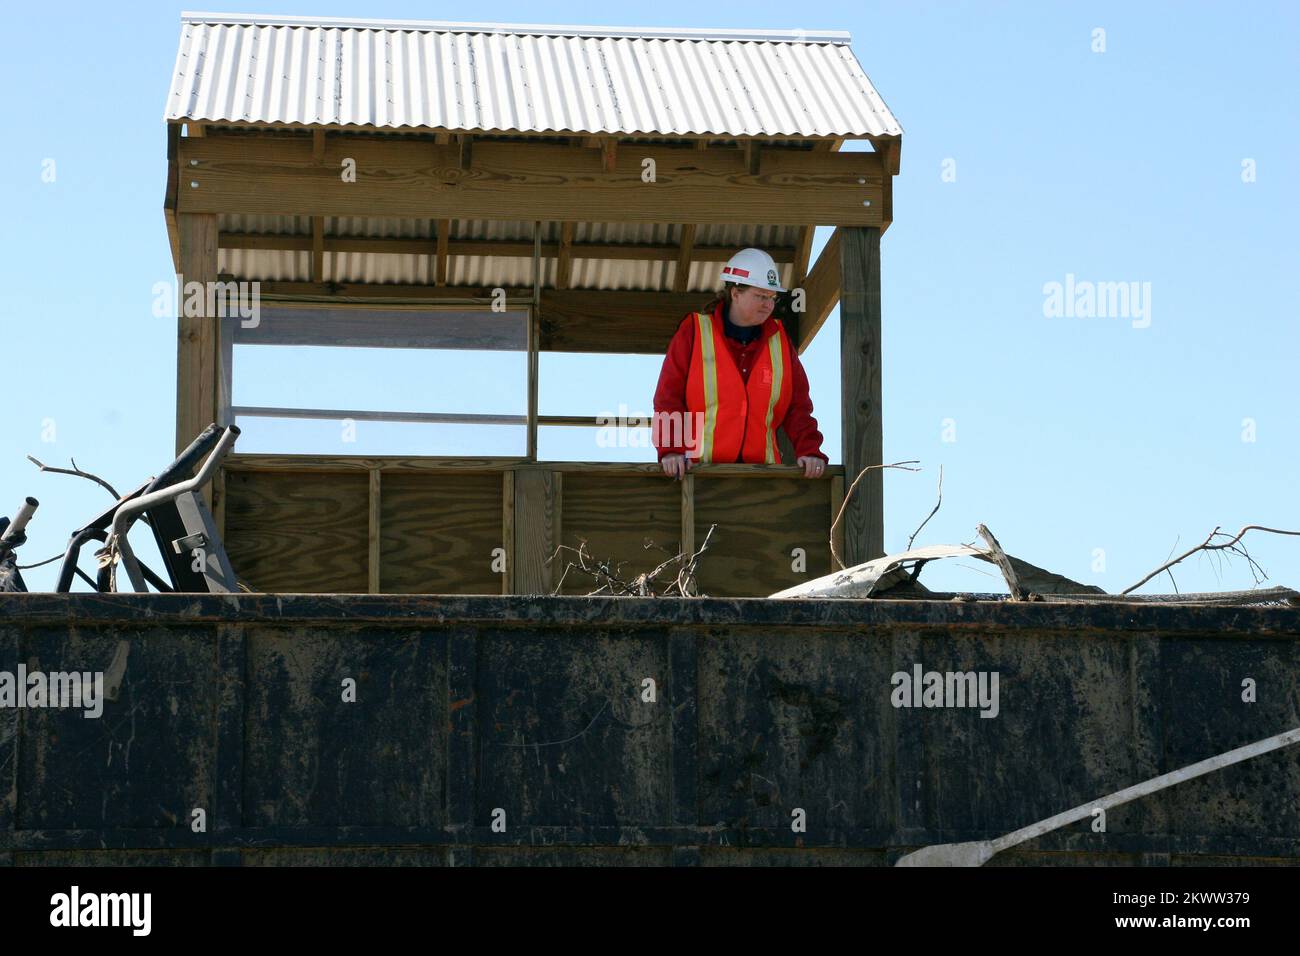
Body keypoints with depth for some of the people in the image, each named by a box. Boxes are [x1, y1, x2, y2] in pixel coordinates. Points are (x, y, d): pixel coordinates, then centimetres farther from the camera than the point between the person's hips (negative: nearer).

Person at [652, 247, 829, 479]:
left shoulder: (779, 340, 14)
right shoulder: (694, 332, 4)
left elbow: (797, 405, 13)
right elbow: (669, 396, 0)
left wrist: (809, 450, -3)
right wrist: (672, 449, -14)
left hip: (760, 469, 3)